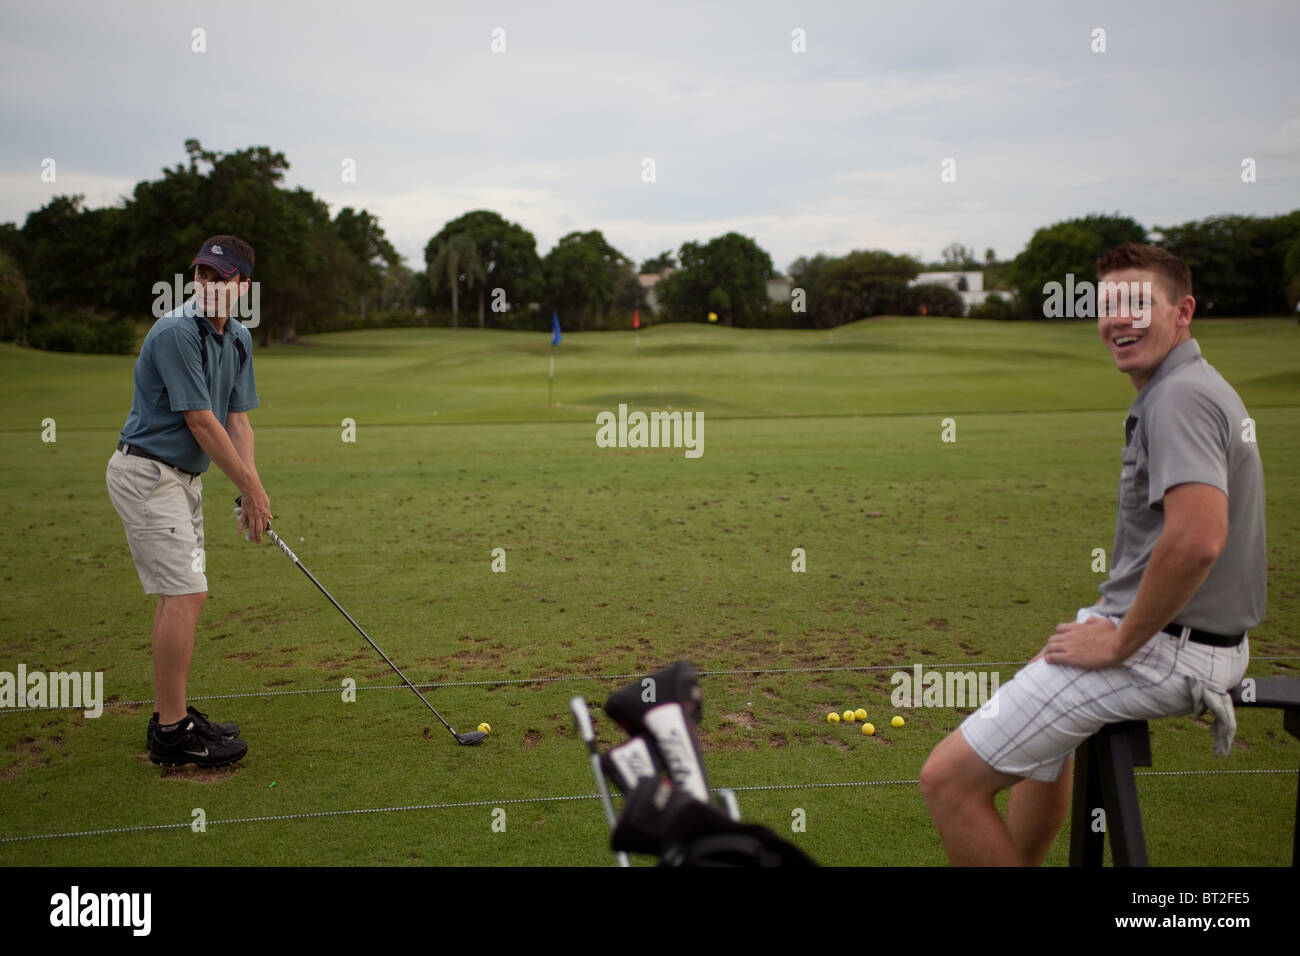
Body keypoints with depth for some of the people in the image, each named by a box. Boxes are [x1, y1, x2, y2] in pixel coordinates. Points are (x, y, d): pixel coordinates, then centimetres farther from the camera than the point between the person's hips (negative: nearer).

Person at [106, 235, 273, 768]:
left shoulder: (237, 340, 8)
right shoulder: (175, 333, -19)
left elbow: (237, 421, 7)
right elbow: (201, 423, -20)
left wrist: (252, 496, -3)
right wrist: (252, 490, -12)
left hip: (181, 476, 9)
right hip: (147, 474, -9)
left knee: (177, 594, 12)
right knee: (186, 593, -12)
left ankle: (169, 716, 21)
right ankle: (172, 732, -5)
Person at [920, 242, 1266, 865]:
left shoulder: (1178, 397, -20)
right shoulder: (1200, 385, 13)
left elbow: (1198, 537, -35)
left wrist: (1121, 641, -21)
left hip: (1162, 647, -11)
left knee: (948, 780, -11)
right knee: (1043, 728, 35)